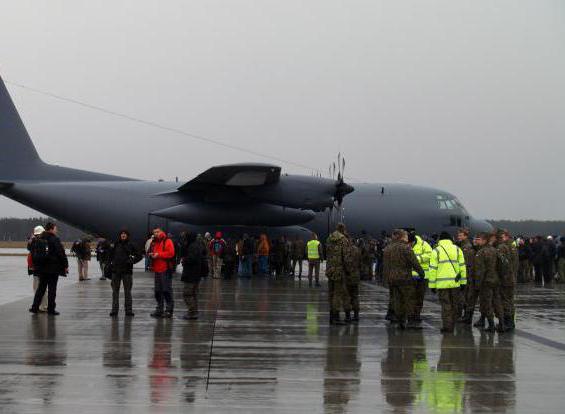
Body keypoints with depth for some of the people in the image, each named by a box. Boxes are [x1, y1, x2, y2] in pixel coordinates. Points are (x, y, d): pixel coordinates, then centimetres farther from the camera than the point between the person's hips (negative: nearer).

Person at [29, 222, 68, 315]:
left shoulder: (38, 240, 9)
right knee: (52, 288, 0)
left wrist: (35, 265, 23)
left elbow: (33, 253, 15)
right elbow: (61, 254, -13)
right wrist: (65, 266, -5)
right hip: (53, 269, -6)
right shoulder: (55, 240, -12)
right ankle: (51, 309, 2)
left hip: (41, 268, 6)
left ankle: (35, 307, 11)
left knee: (41, 287, 14)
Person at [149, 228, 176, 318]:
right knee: (158, 291, 12)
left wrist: (158, 254, -17)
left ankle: (169, 310, -3)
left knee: (167, 290, -7)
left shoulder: (167, 241, -6)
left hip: (165, 269, -8)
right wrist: (151, 254, 3)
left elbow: (171, 253, -17)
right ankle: (159, 310, 20)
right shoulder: (154, 243, 18)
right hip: (157, 270, 8)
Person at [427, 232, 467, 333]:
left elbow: (433, 269, -4)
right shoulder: (457, 249, 8)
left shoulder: (436, 251, -1)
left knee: (446, 306, 3)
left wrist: (432, 285, 0)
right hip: (455, 283, 3)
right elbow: (462, 266, 7)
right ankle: (451, 326, 20)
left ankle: (447, 327, 0)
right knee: (454, 305, 13)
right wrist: (463, 282, 12)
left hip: (442, 283, -3)